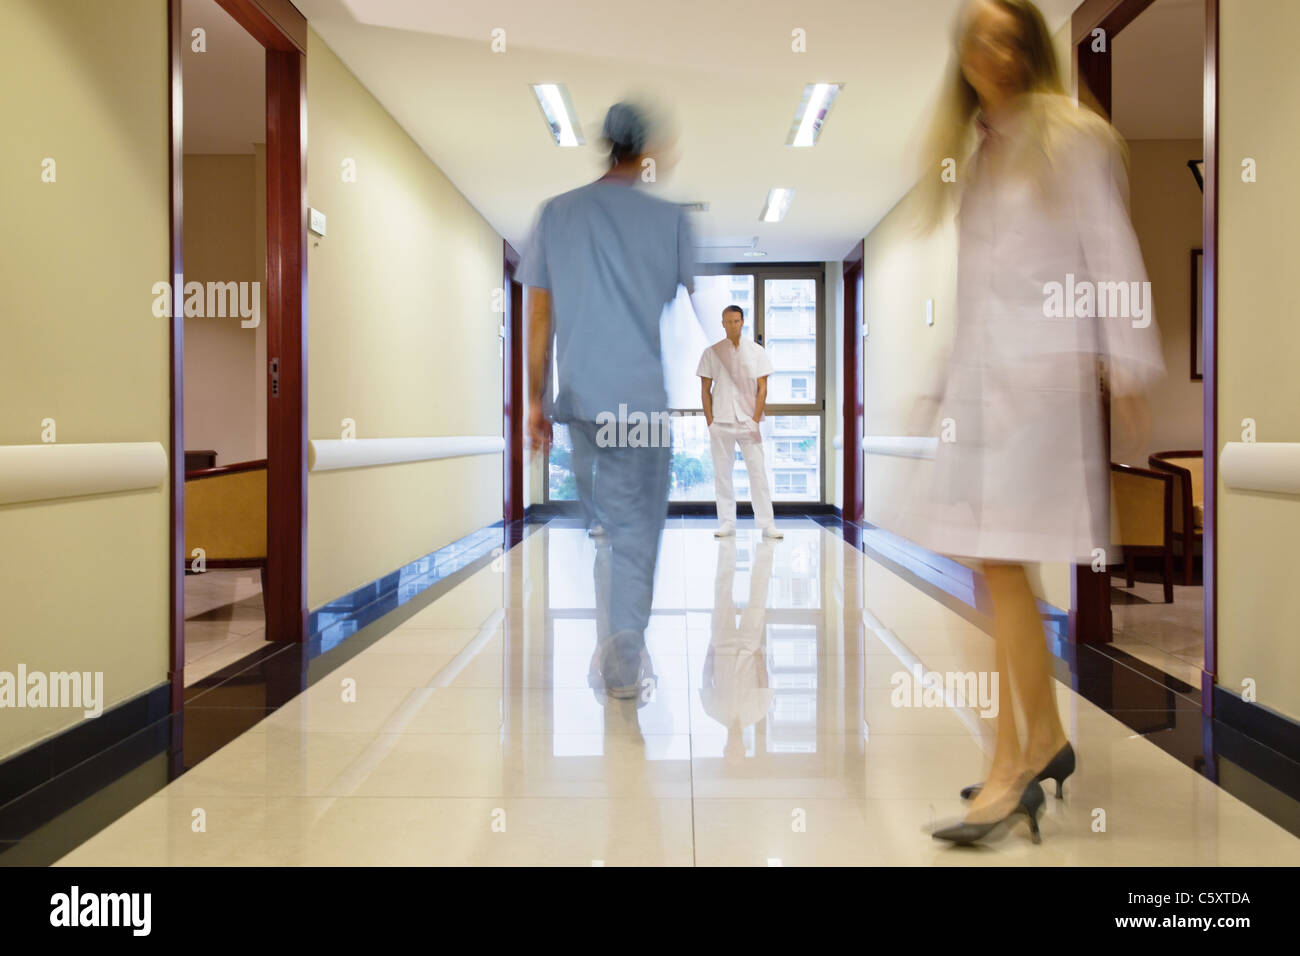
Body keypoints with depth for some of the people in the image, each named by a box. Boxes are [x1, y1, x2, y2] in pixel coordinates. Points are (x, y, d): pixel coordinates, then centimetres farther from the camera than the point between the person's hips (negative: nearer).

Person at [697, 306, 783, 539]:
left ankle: (766, 523, 0)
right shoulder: (711, 353, 6)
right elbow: (705, 390, 7)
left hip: (748, 421, -1)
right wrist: (710, 422, -1)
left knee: (758, 471, -5)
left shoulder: (757, 352, 6)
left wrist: (755, 420, -5)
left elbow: (762, 389, 4)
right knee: (722, 473, 3)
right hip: (720, 421, 1)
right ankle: (726, 523, 12)